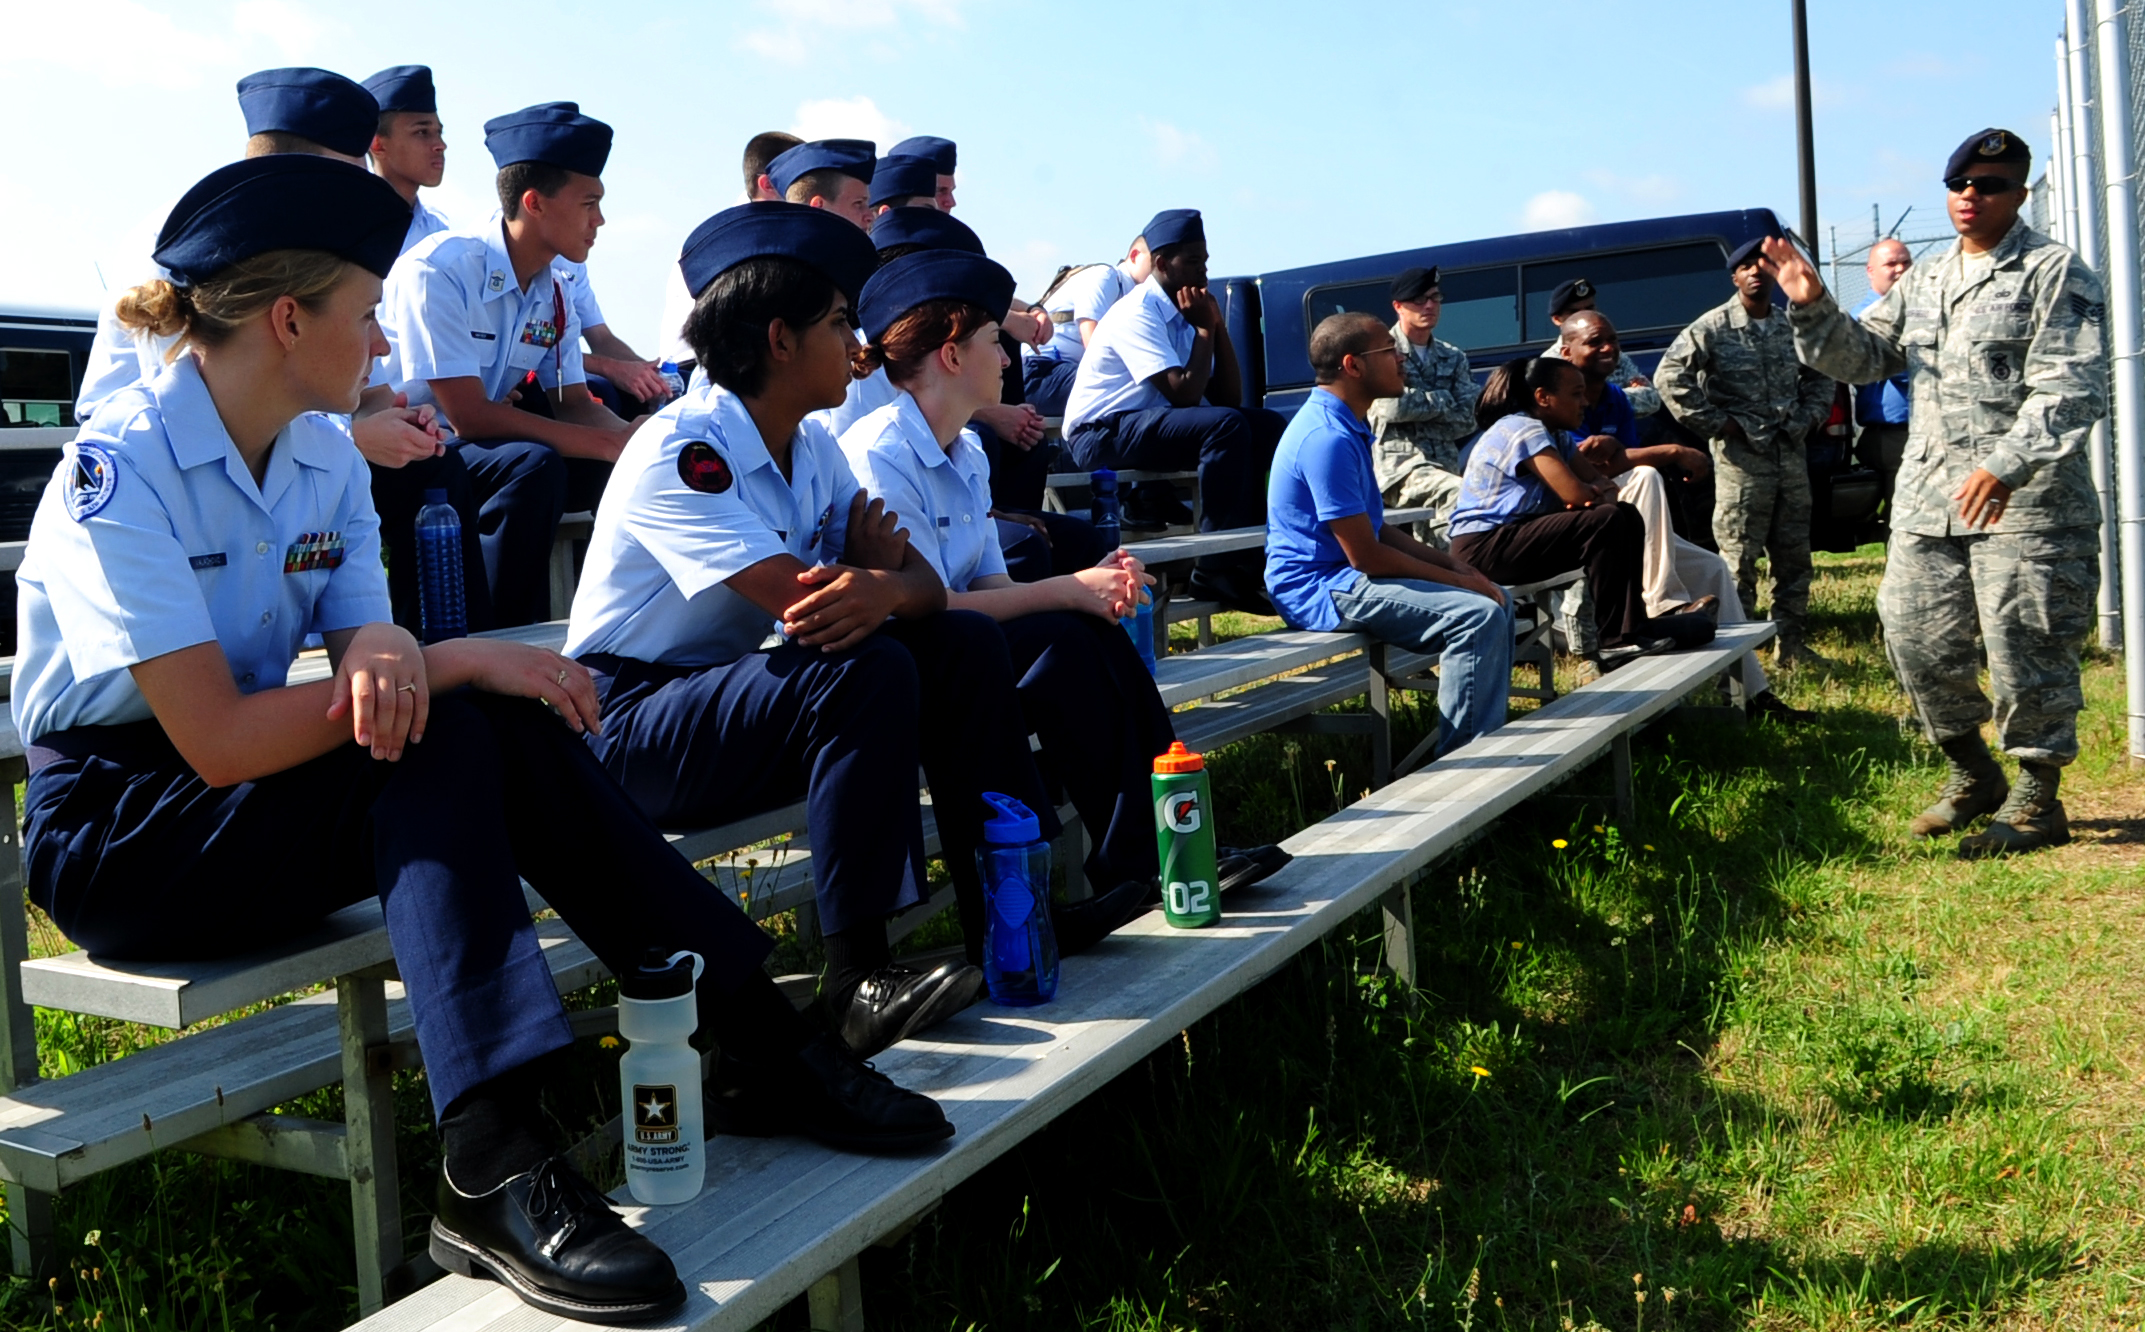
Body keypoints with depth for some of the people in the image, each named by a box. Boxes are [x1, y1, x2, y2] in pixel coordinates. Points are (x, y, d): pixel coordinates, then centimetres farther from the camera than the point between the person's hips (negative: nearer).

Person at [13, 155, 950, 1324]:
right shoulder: (118, 470, -19)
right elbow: (218, 741, -27)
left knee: (502, 726, -22)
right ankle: (490, 1166, -38)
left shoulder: (325, 455, 5)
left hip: (259, 803, 6)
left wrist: (386, 654, -29)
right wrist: (454, 660, -27)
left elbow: (364, 632, -4)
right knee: (437, 740, -30)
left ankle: (752, 1030, -21)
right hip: (116, 833, -6)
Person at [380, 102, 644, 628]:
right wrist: (608, 443, -26)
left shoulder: (553, 296, 4)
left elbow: (576, 406, 7)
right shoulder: (438, 271, -20)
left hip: (479, 454, 8)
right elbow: (470, 417, -25)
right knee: (532, 465, -32)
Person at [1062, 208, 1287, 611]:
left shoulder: (1183, 313, 10)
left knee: (1269, 425, -1)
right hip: (1101, 434, -9)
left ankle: (1252, 552, -4)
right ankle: (1218, 568, -27)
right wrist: (1204, 329, -11)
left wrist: (1217, 324, -1)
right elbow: (1183, 394, -23)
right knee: (1227, 426, -29)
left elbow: (1229, 397, 7)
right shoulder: (1139, 312, -14)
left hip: (1150, 425, 9)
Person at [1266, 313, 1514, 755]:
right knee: (1478, 616, -22)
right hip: (1320, 588, -11)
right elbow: (1365, 556, -21)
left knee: (1497, 601, 9)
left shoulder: (1349, 427, 14)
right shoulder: (1328, 438, -20)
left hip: (1343, 575, 11)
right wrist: (1455, 579, -11)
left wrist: (1447, 560, 8)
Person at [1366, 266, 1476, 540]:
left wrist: (1413, 404, -4)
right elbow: (1390, 408, -12)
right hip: (1398, 465, -5)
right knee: (1459, 493, -31)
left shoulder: (1454, 358, 20)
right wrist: (1443, 400, 2)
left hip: (1445, 465, 5)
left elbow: (1467, 419, 7)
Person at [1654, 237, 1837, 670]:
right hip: (1741, 458, -6)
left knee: (1794, 556, 10)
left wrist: (1805, 418, 7)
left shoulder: (1792, 325, 11)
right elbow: (1670, 375, -15)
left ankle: (1791, 644, 20)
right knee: (1739, 560, -6)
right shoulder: (1715, 327, -6)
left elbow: (1819, 377, 24)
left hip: (1791, 454, 6)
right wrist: (1715, 422, -14)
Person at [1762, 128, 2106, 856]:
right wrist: (1814, 309, 0)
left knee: (2023, 651, -4)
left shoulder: (2055, 275, -3)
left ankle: (2037, 797, 11)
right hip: (1926, 500, 7)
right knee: (1916, 639, 9)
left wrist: (2008, 464, -27)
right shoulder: (1922, 284, 18)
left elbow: (2071, 389, -13)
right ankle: (1973, 774, 28)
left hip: (2025, 501, -7)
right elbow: (1860, 357, 18)